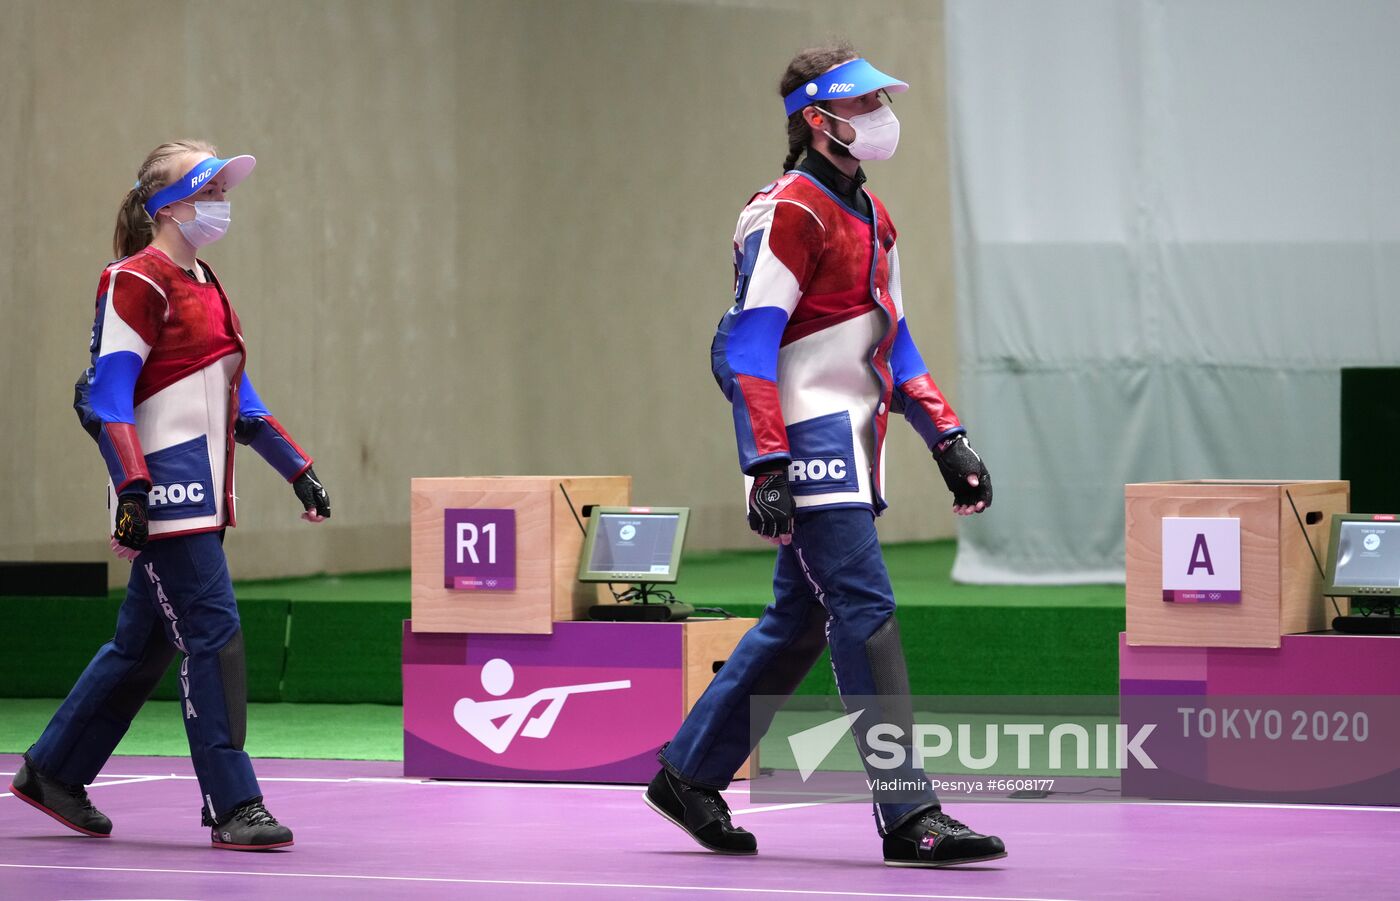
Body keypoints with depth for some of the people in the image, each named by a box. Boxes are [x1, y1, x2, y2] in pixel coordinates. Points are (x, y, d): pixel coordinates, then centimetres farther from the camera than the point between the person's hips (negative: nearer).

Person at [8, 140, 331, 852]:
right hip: (165, 490, -10)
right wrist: (131, 489, -24)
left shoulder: (203, 286, 18)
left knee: (144, 643, 14)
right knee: (213, 634, -10)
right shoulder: (138, 282, -10)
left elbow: (238, 398, 24)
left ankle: (52, 772, 25)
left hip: (200, 492, 10)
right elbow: (107, 395, -16)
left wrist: (297, 470, 21)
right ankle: (232, 807, -8)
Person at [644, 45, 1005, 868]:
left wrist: (948, 439, 15)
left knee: (799, 623, 13)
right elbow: (745, 347, -16)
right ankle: (910, 816, -15)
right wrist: (767, 468, -23)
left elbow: (893, 342, 24)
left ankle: (689, 776, 25)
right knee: (866, 612, -13)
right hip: (811, 443, -10)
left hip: (852, 449, 10)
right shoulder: (790, 213, -11)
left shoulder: (870, 217, 18)